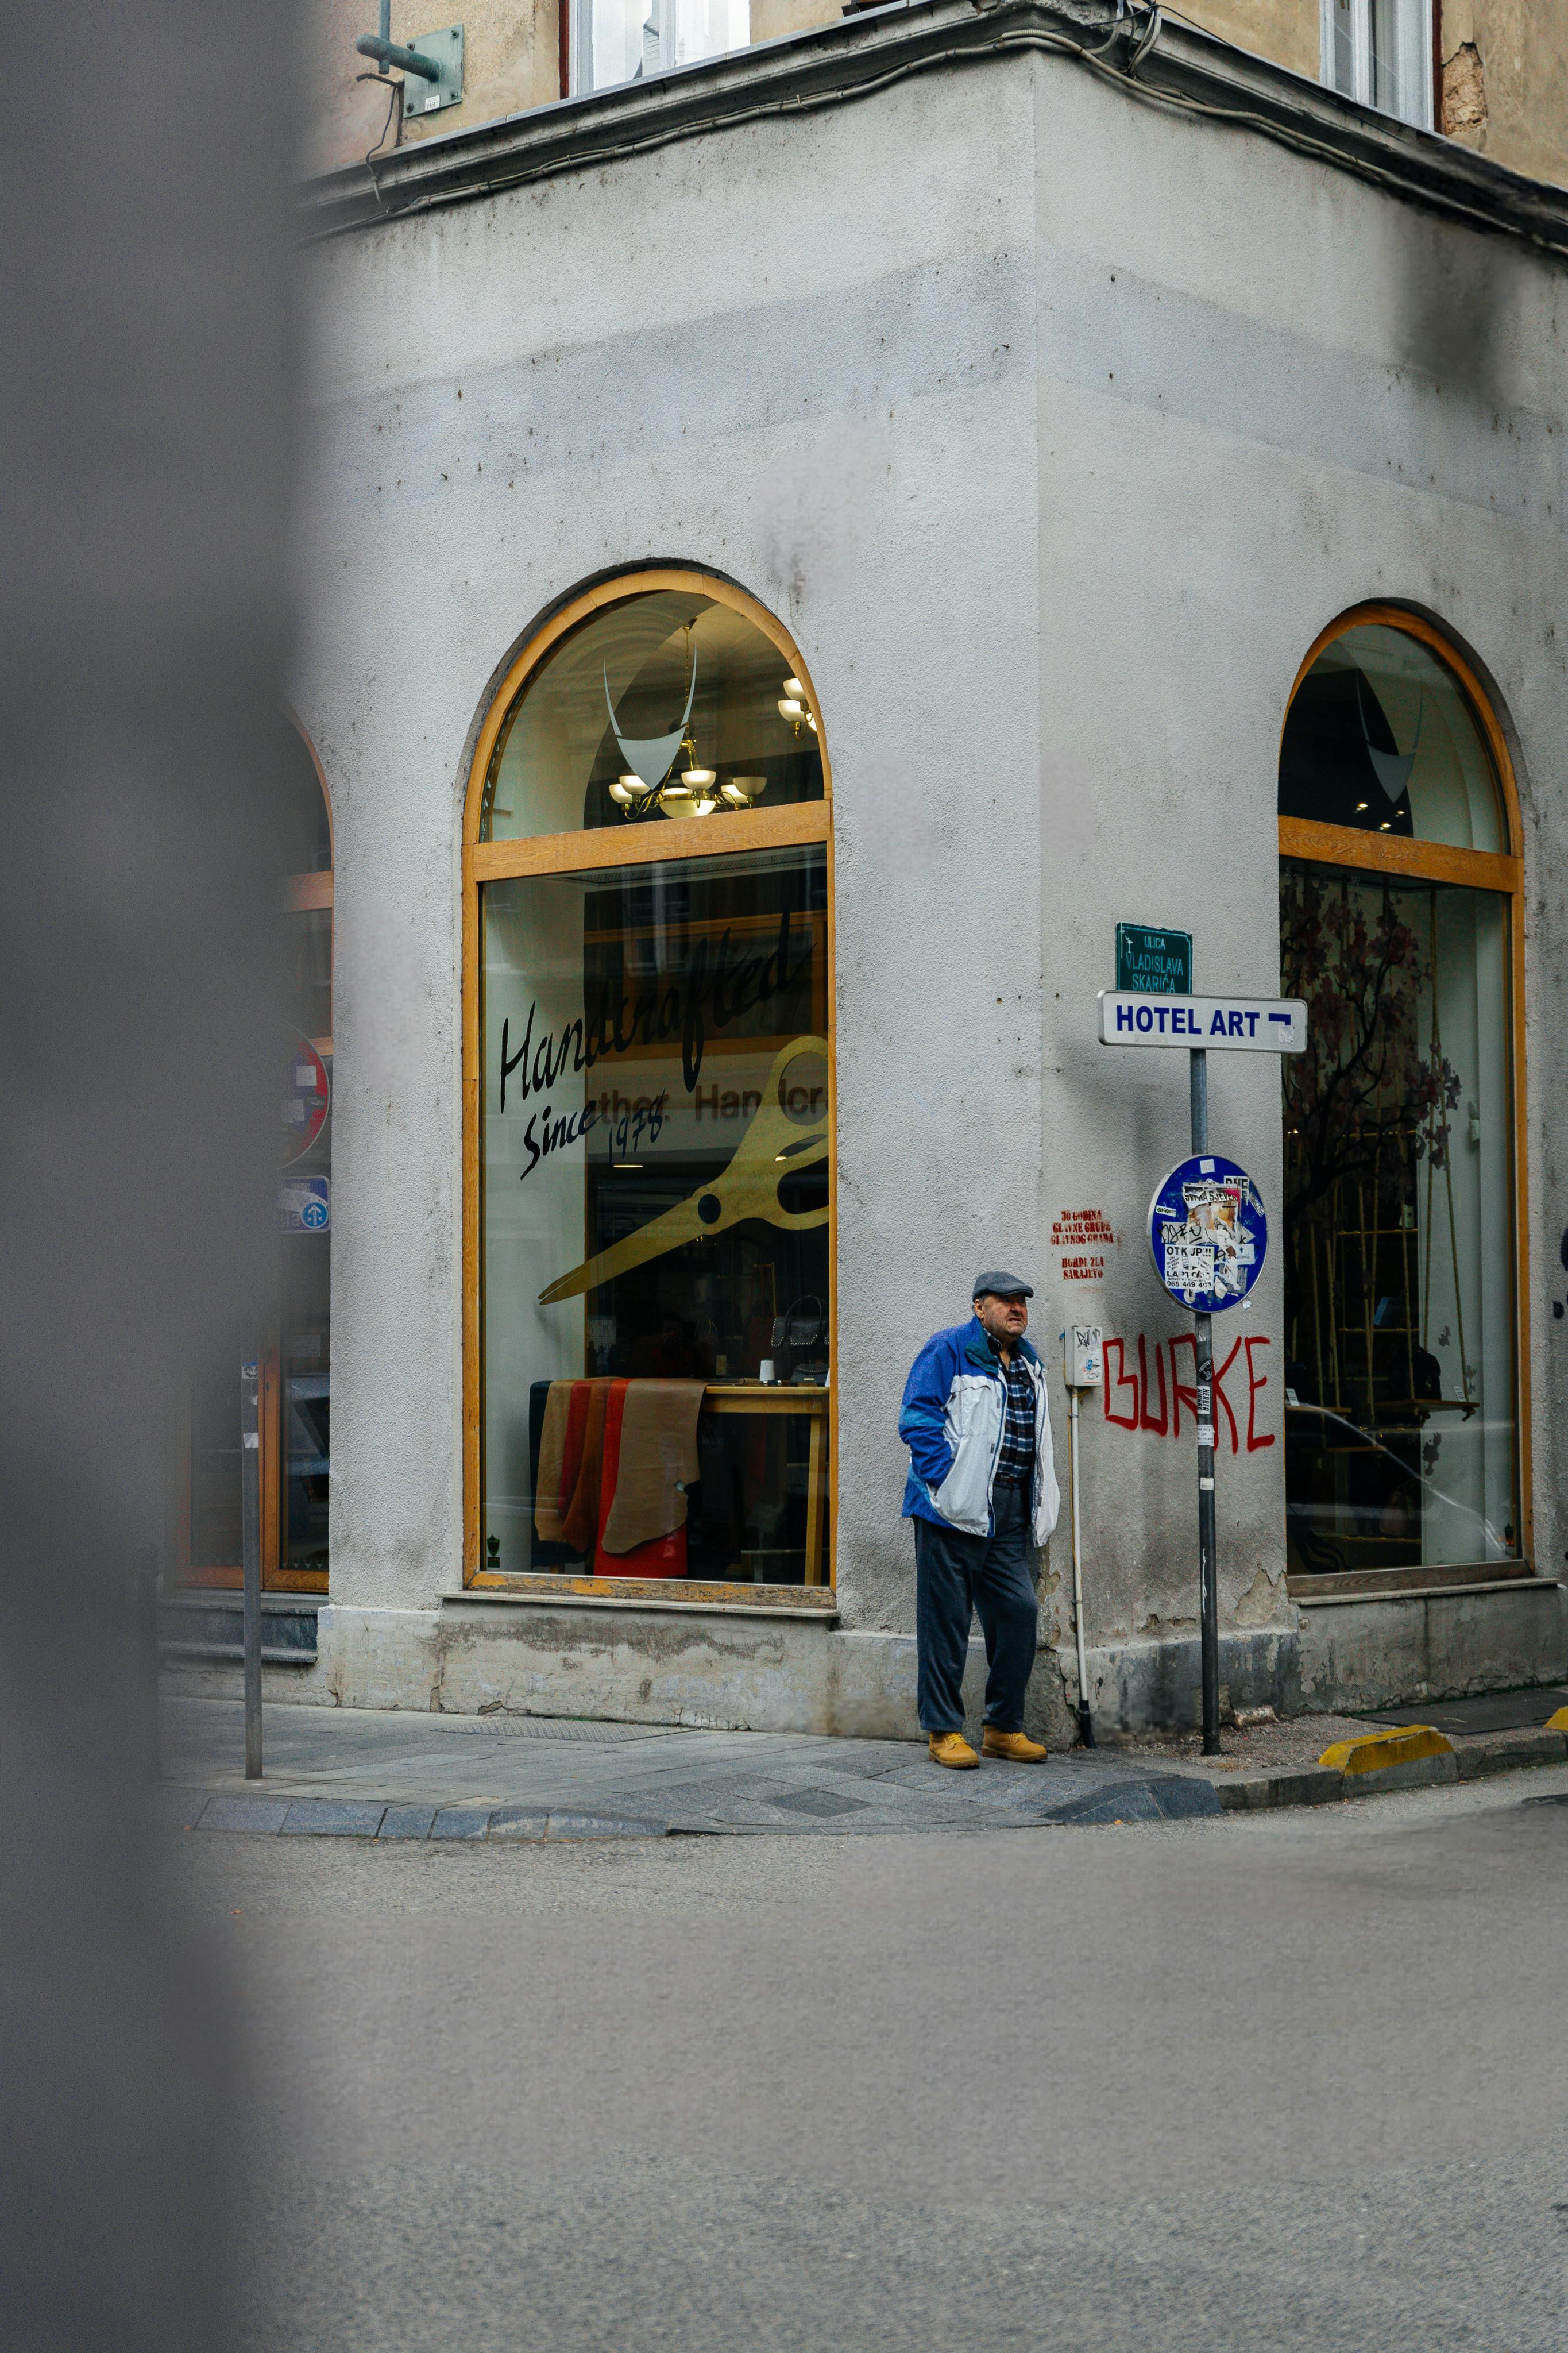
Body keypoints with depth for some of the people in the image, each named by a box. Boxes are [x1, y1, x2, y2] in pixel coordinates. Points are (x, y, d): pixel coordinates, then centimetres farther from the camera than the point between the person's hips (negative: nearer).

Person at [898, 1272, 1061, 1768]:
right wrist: (948, 1480, -17)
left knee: (1019, 1611, 2)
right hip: (955, 1510, -7)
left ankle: (1004, 1727, 13)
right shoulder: (948, 1351, -5)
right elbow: (917, 1419, -11)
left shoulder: (1030, 1364, 18)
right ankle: (943, 1730, 6)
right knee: (946, 1618, -1)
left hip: (1008, 1515, 7)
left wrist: (1042, 1499, 15)